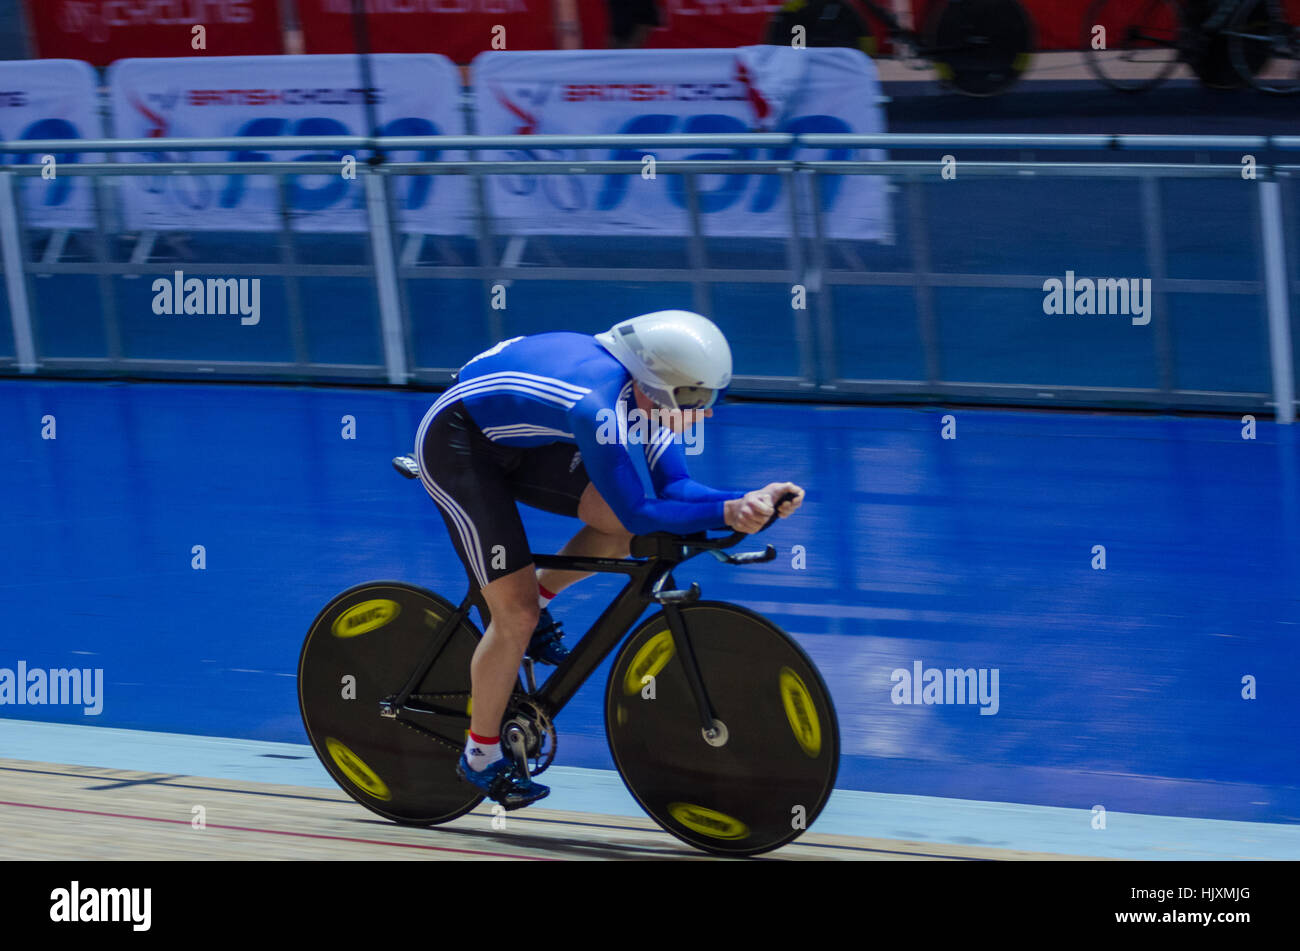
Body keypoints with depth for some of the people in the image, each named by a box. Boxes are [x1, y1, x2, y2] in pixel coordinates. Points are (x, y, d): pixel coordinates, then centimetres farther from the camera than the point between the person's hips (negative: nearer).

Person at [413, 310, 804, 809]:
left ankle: (537, 598, 13)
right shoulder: (596, 404, -37)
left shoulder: (655, 392, -12)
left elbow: (674, 486, -10)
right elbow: (639, 513, -34)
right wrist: (728, 512, -38)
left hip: (517, 443, 8)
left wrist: (748, 501, -26)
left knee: (620, 526, -13)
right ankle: (480, 757, 7)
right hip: (457, 444, -8)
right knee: (517, 618, -11)